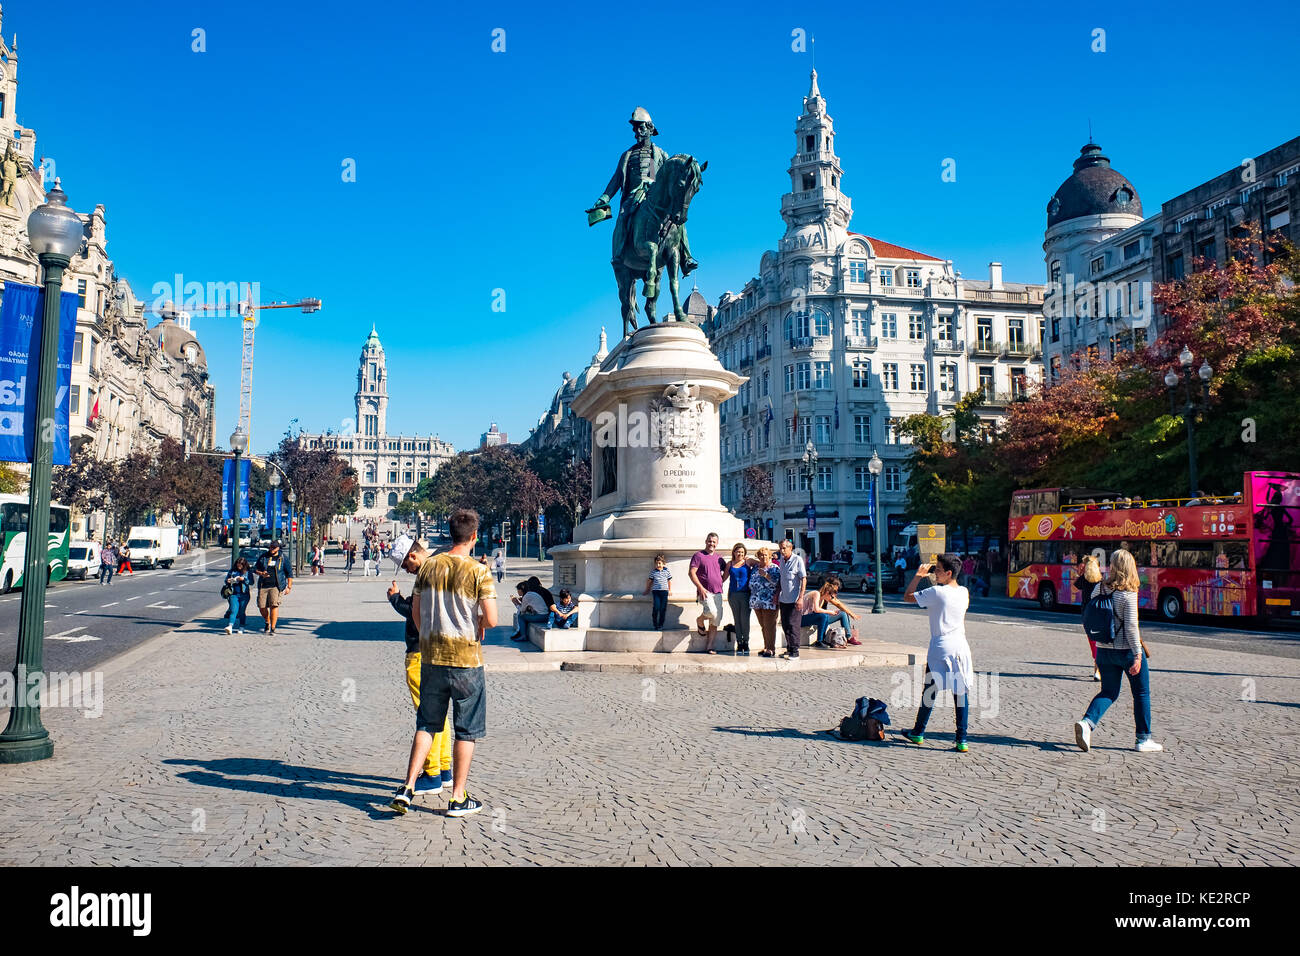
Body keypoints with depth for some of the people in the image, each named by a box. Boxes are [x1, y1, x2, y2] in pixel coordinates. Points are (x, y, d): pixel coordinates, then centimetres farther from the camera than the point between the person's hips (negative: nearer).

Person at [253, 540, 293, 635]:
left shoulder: (282, 559, 7)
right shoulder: (263, 557, 13)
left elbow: (289, 573, 9)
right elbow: (255, 569, 18)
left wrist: (289, 587, 2)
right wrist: (261, 573, -5)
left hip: (276, 586, -3)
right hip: (263, 586, 3)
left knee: (274, 605, -17)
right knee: (262, 606, -1)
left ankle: (273, 628, -12)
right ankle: (267, 623, 27)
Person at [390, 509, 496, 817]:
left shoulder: (428, 566, 1)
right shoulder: (479, 572, -11)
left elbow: (416, 613, 9)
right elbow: (491, 620, -16)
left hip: (431, 658, 4)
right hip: (466, 659, -4)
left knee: (426, 725, 18)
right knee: (466, 730, 9)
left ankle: (407, 788, 11)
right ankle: (458, 798, 15)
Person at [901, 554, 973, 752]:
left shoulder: (936, 592, -14)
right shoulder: (964, 592, 3)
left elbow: (907, 597, -5)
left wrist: (918, 575, 3)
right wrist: (937, 581, 21)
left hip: (940, 648, -4)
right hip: (961, 647, 4)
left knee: (930, 691, 9)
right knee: (961, 693, 5)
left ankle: (918, 733, 22)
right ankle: (962, 740, 3)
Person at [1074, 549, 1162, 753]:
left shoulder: (1099, 588, 0)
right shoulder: (1128, 593, -17)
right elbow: (1131, 626, -19)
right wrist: (1138, 654, -15)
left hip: (1104, 650, 5)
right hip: (1127, 650, -5)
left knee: (1108, 692, 14)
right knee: (1141, 694, 14)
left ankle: (1087, 722, -10)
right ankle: (1144, 739, 22)